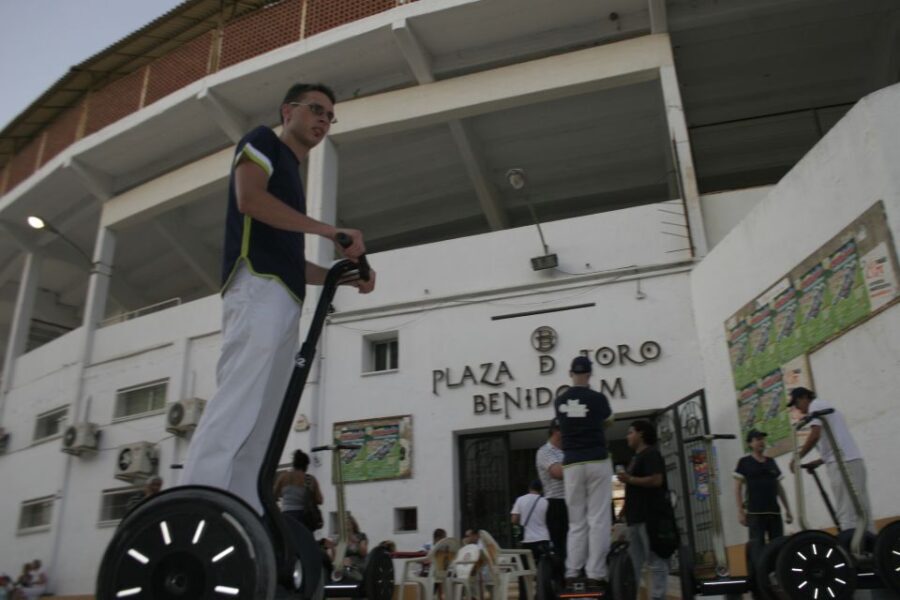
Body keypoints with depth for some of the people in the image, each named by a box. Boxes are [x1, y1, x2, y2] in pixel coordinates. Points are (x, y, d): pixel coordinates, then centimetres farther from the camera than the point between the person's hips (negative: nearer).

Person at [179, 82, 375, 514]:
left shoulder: (290, 174, 33)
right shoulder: (263, 142, 11)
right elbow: (249, 198, -11)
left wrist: (347, 278, 17)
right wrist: (330, 230, -11)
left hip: (283, 300, 9)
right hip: (259, 289, -9)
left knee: (260, 424, 1)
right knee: (236, 408, -21)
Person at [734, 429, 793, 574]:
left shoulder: (771, 462, 15)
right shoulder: (744, 462, 1)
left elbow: (779, 487, 18)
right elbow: (738, 488, -1)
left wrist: (788, 509, 14)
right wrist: (740, 511, -9)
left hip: (774, 511, 5)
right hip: (755, 513, -5)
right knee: (757, 545, -9)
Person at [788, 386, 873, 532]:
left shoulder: (816, 405, 2)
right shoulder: (827, 406, 29)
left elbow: (815, 436, -13)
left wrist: (797, 458, -5)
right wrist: (819, 461, 22)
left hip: (843, 464, -10)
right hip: (855, 461, 10)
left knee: (847, 514, -13)